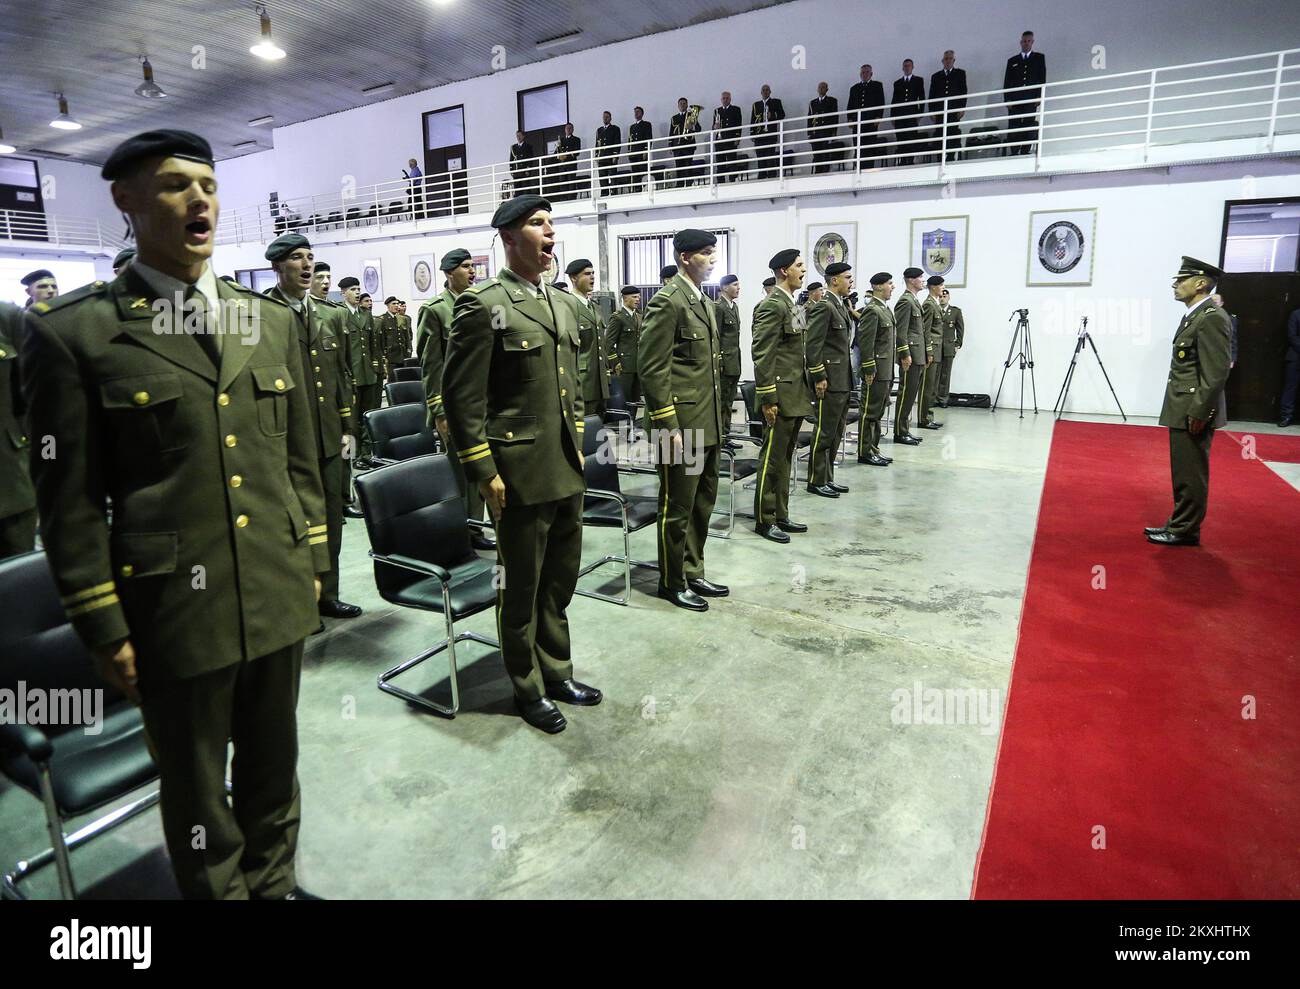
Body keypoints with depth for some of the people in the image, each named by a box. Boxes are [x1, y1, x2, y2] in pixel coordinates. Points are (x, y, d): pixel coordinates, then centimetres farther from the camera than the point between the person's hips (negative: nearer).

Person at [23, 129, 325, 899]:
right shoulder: (72, 331, -6)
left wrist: (314, 563, 9)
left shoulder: (272, 320, 7)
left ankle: (273, 884, 44)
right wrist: (104, 631, -6)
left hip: (280, 597, 4)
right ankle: (223, 891, 40)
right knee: (196, 787, 16)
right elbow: (71, 499, -6)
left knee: (274, 766, 21)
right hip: (174, 610, -4)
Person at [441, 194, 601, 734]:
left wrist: (577, 443, 16)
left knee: (561, 579, 18)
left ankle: (556, 671, 36)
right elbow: (461, 395, -13)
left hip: (567, 469, 7)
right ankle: (527, 687, 27)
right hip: (520, 473, -7)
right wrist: (484, 472, -14)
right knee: (521, 586, 8)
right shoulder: (483, 303, -10)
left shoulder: (561, 303, 13)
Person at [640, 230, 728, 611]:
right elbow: (652, 369, -18)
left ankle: (693, 572, 31)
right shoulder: (667, 301, -13)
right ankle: (672, 583, 18)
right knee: (677, 507, 3)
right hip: (681, 423, -9)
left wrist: (716, 416, 19)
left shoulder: (703, 301, 16)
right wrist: (669, 427, -19)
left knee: (703, 502, 17)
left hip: (707, 424, 9)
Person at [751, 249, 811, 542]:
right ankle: (764, 521, 8)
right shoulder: (772, 305, -13)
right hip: (781, 395, -9)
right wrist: (768, 399, -20)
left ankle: (780, 515, 23)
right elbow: (762, 356, -18)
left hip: (795, 396, 9)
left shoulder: (789, 304, 16)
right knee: (772, 460, -1)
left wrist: (804, 391, 18)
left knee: (785, 458, 14)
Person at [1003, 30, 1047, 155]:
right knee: (1013, 129, -7)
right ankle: (1014, 153, -6)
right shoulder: (1012, 60, 17)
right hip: (1015, 101, 1)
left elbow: (1042, 79, 7)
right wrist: (1007, 100, -2)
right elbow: (1007, 82, 11)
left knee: (1029, 129, -7)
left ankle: (1025, 153, -8)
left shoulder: (1039, 58, 14)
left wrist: (1039, 97, -4)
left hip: (1031, 100, -1)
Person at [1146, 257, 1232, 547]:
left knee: (1190, 474, -1)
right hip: (1182, 411, 10)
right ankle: (1179, 524, 25)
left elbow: (1217, 372, -21)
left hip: (1193, 413, -10)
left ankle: (1186, 531, 7)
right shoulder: (1195, 316, 15)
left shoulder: (1212, 318, -16)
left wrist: (1199, 413, -21)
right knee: (1183, 474, 16)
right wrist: (1187, 411, 19)